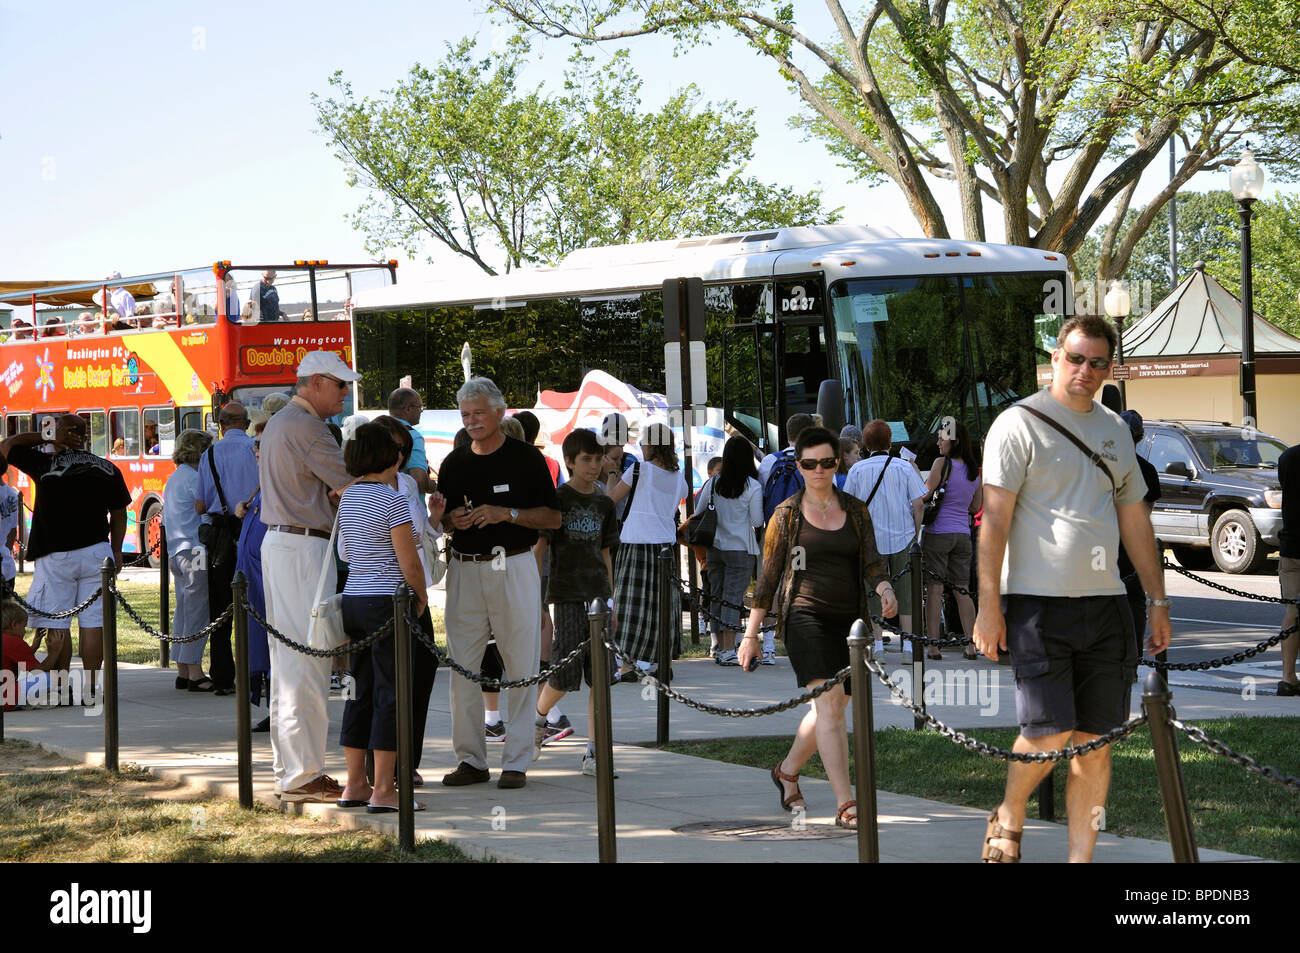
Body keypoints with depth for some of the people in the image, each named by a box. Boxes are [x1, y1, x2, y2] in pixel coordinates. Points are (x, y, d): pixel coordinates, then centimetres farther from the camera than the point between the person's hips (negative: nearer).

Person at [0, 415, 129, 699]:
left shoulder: (46, 464, -5)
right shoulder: (108, 470, 7)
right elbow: (119, 516, 11)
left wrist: (48, 438, 8)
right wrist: (116, 551, 18)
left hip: (55, 555, -3)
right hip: (96, 552, 3)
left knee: (56, 624, 1)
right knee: (93, 621, 2)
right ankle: (90, 688, 2)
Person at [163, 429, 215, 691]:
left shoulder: (173, 480, 19)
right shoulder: (193, 477, -11)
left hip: (176, 552, 10)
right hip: (195, 551, -10)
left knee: (183, 612, 12)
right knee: (197, 612, -8)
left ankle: (183, 672, 14)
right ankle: (195, 674, -8)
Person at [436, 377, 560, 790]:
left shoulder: (525, 458, 1)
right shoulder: (453, 464, 13)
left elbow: (553, 518, 0)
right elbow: (440, 520, 19)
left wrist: (506, 513, -13)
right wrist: (452, 520, -4)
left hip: (514, 567, -4)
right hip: (464, 568, 4)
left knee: (521, 666, -3)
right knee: (462, 665, 2)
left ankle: (516, 761, 2)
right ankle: (470, 759, 9)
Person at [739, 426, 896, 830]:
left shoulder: (856, 510, 11)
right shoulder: (786, 515, 3)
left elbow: (872, 563, 5)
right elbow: (768, 576, 5)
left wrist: (885, 589, -18)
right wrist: (751, 634, 5)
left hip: (848, 620, 4)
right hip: (805, 616, -4)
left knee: (828, 708, 11)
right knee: (829, 702, -17)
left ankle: (787, 771, 39)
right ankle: (845, 805, -23)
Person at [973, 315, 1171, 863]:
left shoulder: (1115, 430, 15)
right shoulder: (1020, 423, -3)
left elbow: (1134, 519, 21)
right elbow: (995, 517, -8)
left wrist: (1157, 601, 17)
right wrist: (989, 605, -14)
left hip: (1105, 604, 5)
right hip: (1038, 603, -5)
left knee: (1096, 743, 2)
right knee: (1050, 733, -12)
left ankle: (1081, 858, 9)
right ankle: (1008, 819, 15)